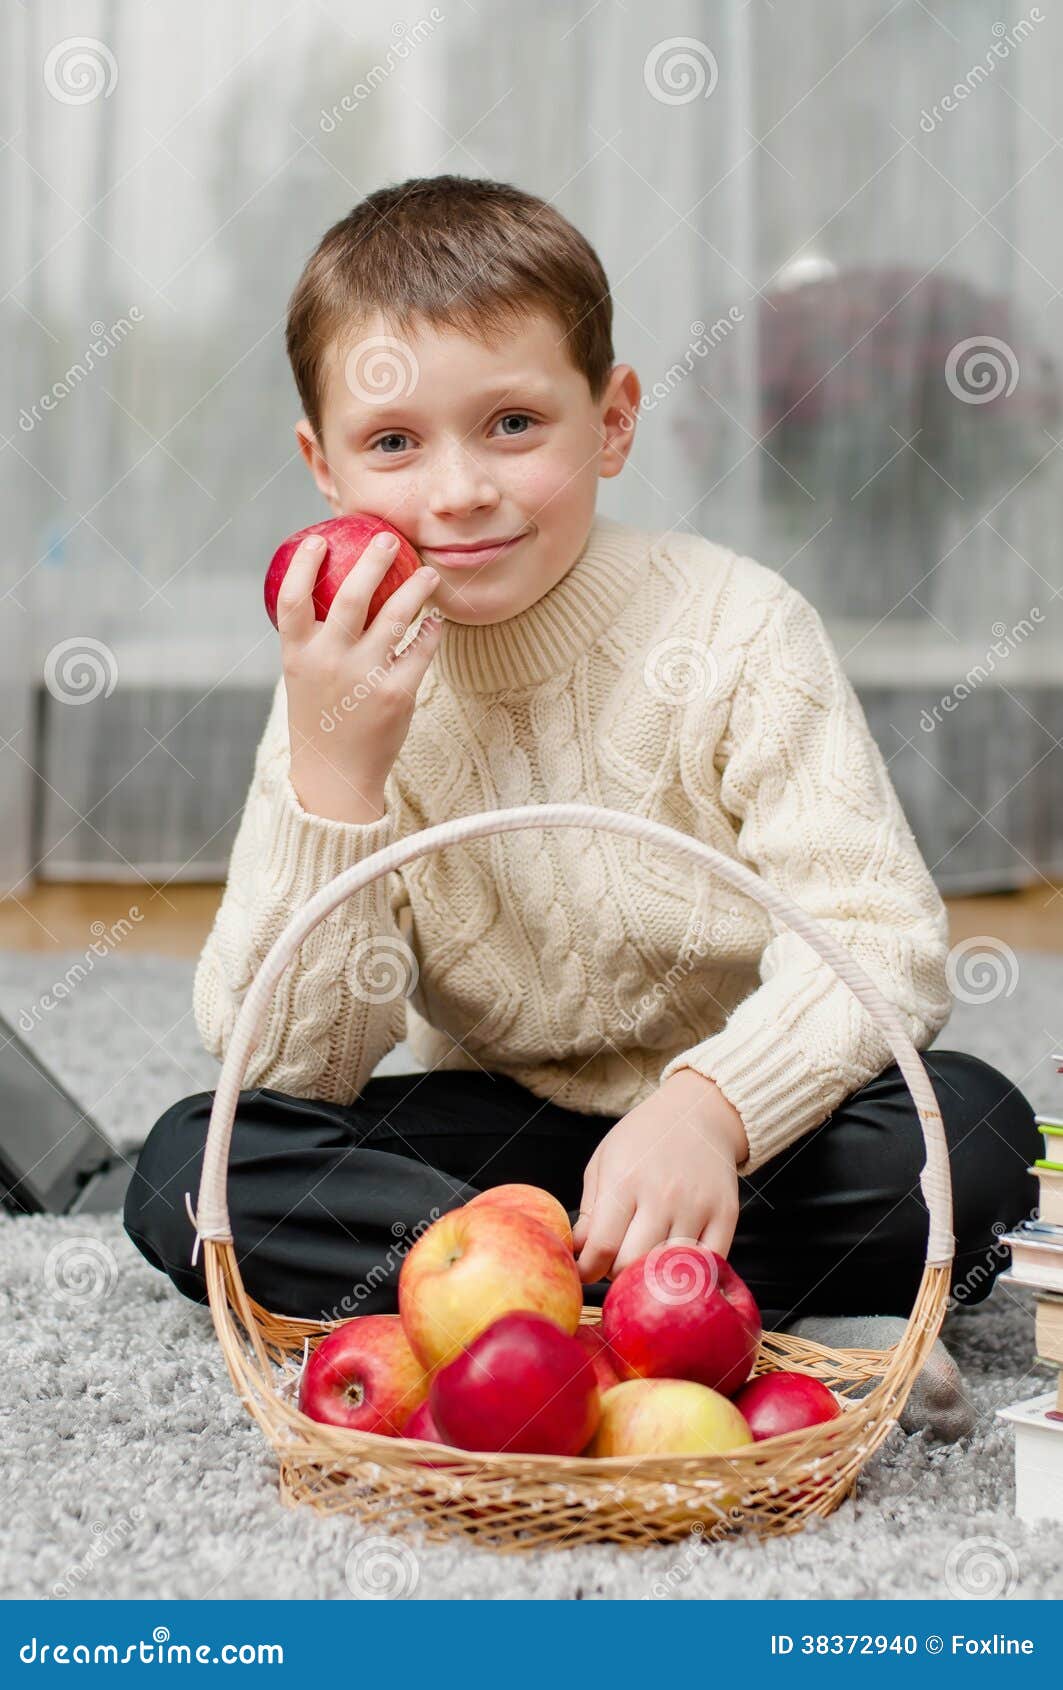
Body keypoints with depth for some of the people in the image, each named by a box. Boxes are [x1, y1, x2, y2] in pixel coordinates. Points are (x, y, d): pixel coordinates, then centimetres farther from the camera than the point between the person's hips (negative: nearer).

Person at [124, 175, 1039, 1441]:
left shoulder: (731, 627, -14)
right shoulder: (346, 686, -8)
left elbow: (880, 938, -22)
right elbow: (286, 1064, -15)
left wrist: (706, 1107, -41)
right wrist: (333, 771, -28)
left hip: (744, 1133, -2)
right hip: (499, 1136, 3)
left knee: (973, 1130, -30)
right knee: (189, 1171, -21)